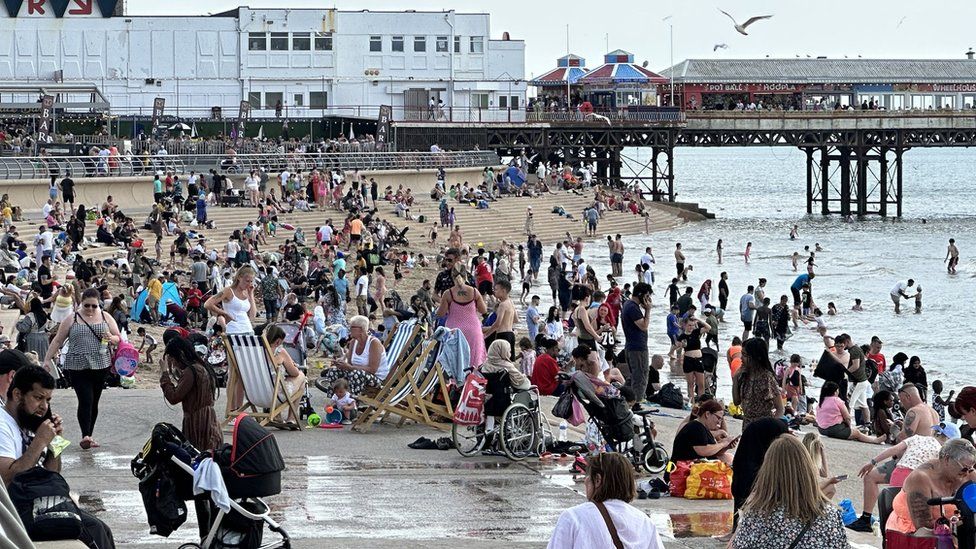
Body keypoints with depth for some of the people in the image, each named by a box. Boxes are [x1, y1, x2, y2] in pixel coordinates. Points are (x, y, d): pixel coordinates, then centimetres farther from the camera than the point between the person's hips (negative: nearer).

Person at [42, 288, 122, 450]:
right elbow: (57, 341, 5)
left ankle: (88, 436, 17)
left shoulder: (106, 318, 9)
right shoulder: (72, 320, 3)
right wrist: (48, 359, -2)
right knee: (86, 400, -15)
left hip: (100, 366, 3)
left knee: (93, 402, 7)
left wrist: (111, 339, -11)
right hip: (77, 367, -3)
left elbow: (118, 338, 12)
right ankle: (85, 436, -18)